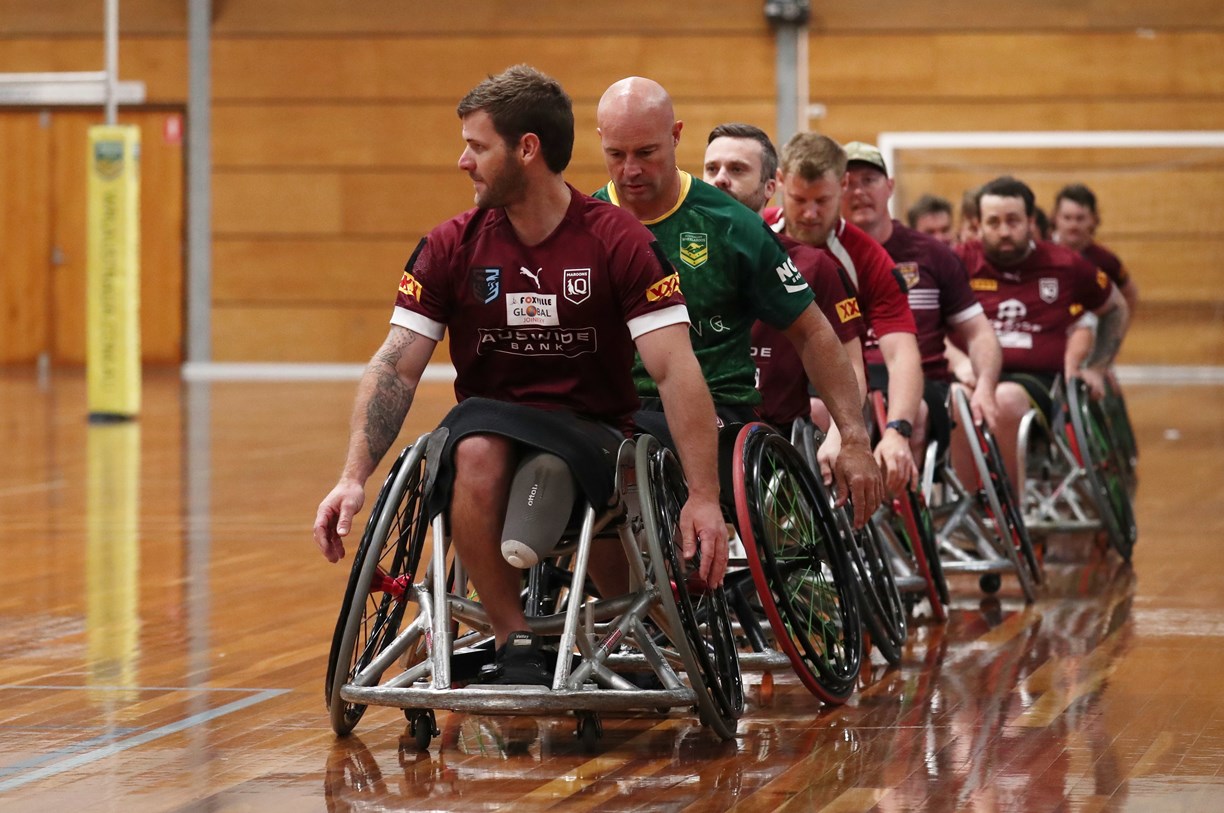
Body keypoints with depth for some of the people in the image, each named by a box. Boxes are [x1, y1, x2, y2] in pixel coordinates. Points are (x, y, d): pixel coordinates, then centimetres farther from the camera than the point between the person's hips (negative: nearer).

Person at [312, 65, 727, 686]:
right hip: (491, 429, 2)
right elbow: (395, 367, -2)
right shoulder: (450, 247, 2)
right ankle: (513, 642, -23)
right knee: (476, 446, -35)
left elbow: (676, 370, -11)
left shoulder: (619, 242, -6)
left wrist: (703, 497, -20)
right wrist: (353, 478, -16)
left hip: (592, 433, -2)